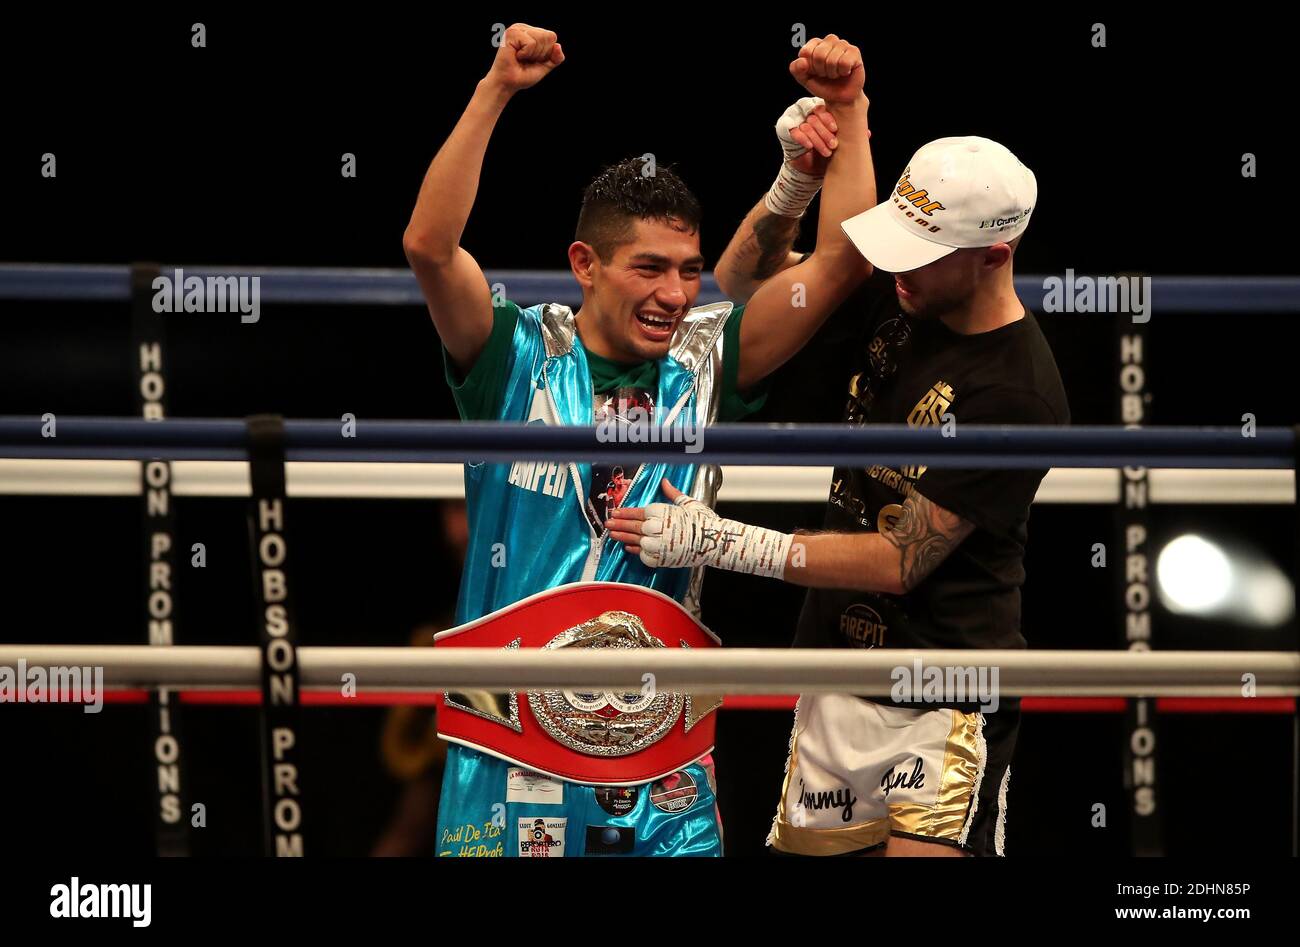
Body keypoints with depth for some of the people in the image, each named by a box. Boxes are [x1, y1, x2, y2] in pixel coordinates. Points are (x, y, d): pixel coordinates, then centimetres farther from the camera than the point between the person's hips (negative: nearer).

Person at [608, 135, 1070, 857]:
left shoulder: (1017, 395, -20)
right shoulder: (896, 303, 2)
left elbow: (899, 560, -20)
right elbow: (747, 282, 13)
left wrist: (716, 541, -19)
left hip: (943, 707, -7)